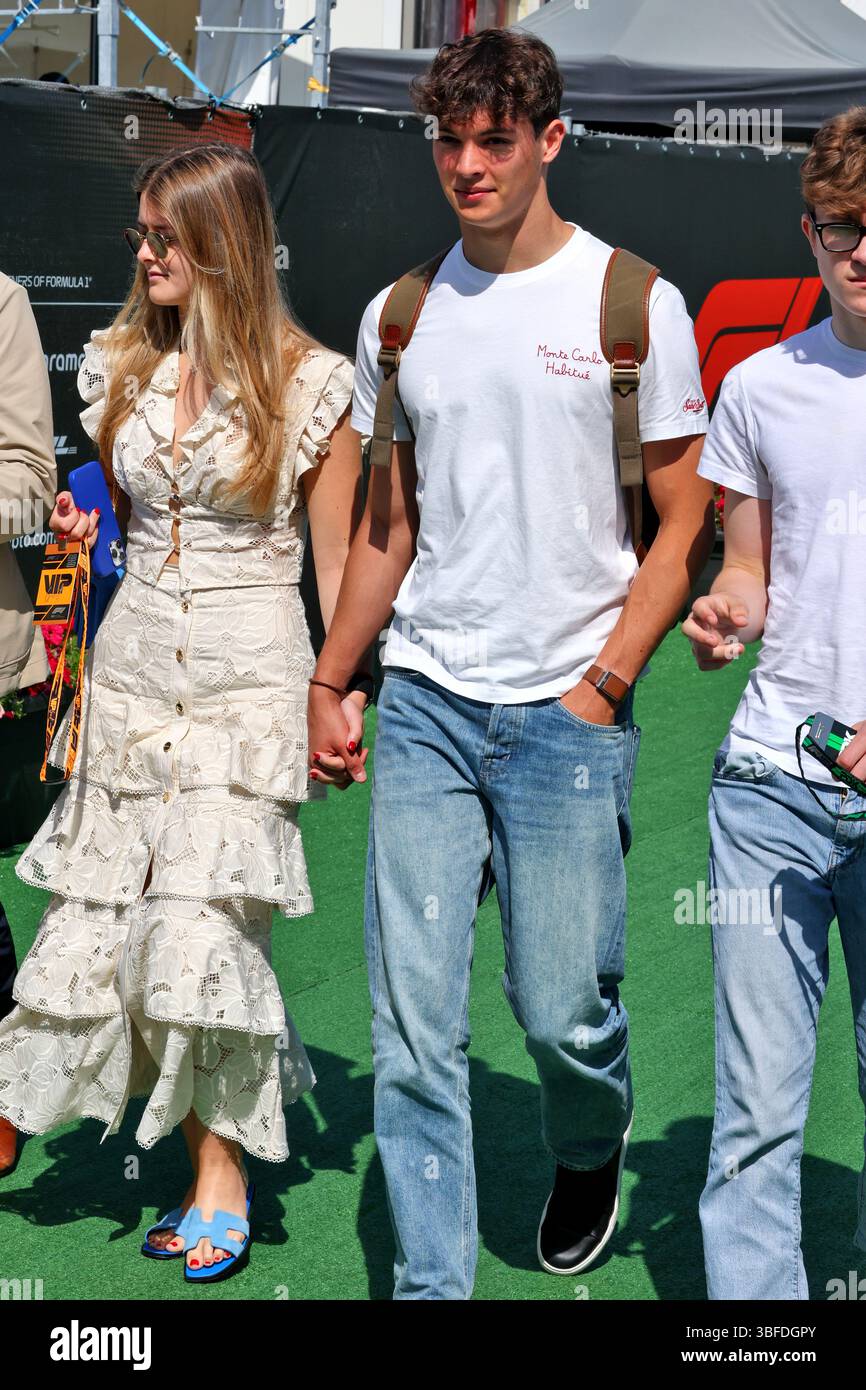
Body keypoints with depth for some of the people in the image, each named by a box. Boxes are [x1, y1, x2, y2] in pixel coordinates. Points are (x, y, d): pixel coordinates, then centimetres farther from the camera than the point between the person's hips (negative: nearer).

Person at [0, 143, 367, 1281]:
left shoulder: (307, 381, -4)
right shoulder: (120, 366, 9)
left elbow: (337, 555, 0)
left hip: (248, 677, -5)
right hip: (131, 664, 5)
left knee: (202, 925, -10)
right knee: (100, 915, 1)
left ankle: (222, 1177, 5)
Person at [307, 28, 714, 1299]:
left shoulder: (633, 302, -3)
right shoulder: (401, 313, 10)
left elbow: (686, 522, -3)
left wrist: (602, 687, -9)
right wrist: (329, 681, 14)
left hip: (567, 715, -3)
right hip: (423, 707, 4)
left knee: (562, 1011, 2)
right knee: (412, 1019, 0)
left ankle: (590, 1150, 36)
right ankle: (430, 1280, 12)